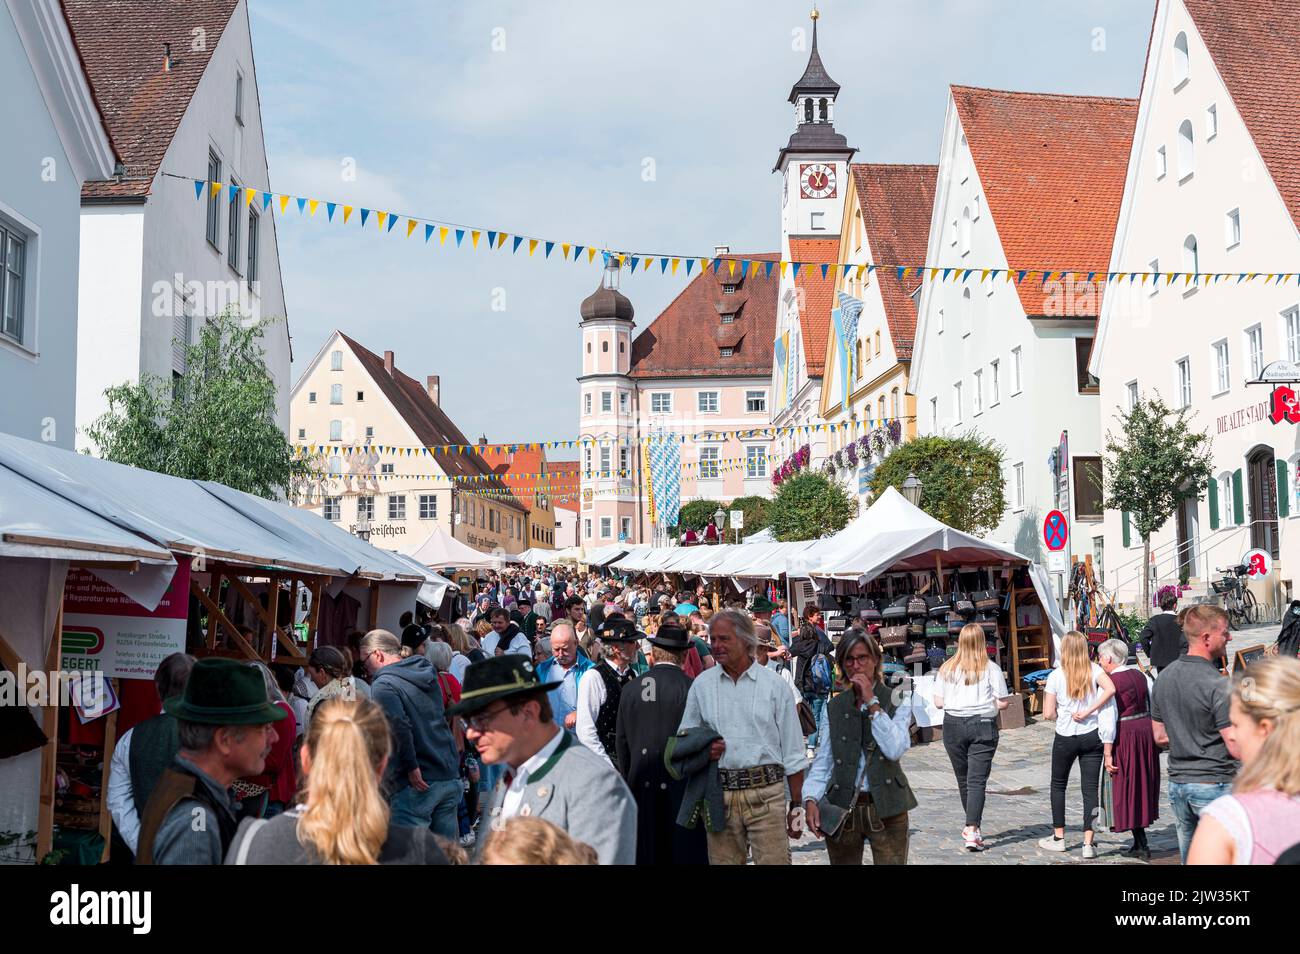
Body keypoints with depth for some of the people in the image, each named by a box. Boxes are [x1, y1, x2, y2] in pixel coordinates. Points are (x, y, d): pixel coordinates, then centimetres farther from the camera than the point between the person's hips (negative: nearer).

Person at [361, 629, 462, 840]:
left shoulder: (383, 684, -10)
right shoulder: (428, 675, 15)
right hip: (449, 778, 7)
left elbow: (399, 726, -24)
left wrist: (411, 767, -18)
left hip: (417, 783, -7)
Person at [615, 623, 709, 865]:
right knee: (685, 852, 3)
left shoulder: (631, 688, 2)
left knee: (646, 852, 10)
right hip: (681, 785, -4)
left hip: (642, 786, 4)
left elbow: (621, 740, 8)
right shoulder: (691, 688, -11)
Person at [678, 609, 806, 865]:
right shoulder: (702, 684, 9)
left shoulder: (773, 684, 4)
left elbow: (792, 753, 6)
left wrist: (797, 805, 3)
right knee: (723, 861, 5)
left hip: (766, 791, -2)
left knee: (775, 860, -7)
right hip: (719, 795, 2)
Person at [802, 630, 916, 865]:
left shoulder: (897, 702, 2)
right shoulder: (833, 709, 8)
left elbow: (895, 750, -15)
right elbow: (822, 762, 4)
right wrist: (811, 799, -12)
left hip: (886, 809, -2)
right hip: (842, 810, 2)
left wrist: (872, 703, -12)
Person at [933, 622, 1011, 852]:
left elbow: (938, 702, 1)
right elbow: (1002, 703, -6)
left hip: (953, 726, 2)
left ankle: (972, 826, 29)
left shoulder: (947, 668, 1)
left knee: (963, 779, 16)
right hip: (983, 727, -2)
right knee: (977, 781, -3)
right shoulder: (991, 669, -5)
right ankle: (971, 831, -15)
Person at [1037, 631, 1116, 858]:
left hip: (1065, 737, -1)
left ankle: (1058, 837, 21)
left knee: (1058, 786, 16)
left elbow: (1048, 714, -8)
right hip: (1092, 737, 1)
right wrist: (1088, 711, -15)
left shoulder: (1056, 675, -6)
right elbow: (1110, 689, -21)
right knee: (1090, 789, 4)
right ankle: (1088, 843, 0)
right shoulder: (1094, 670, -2)